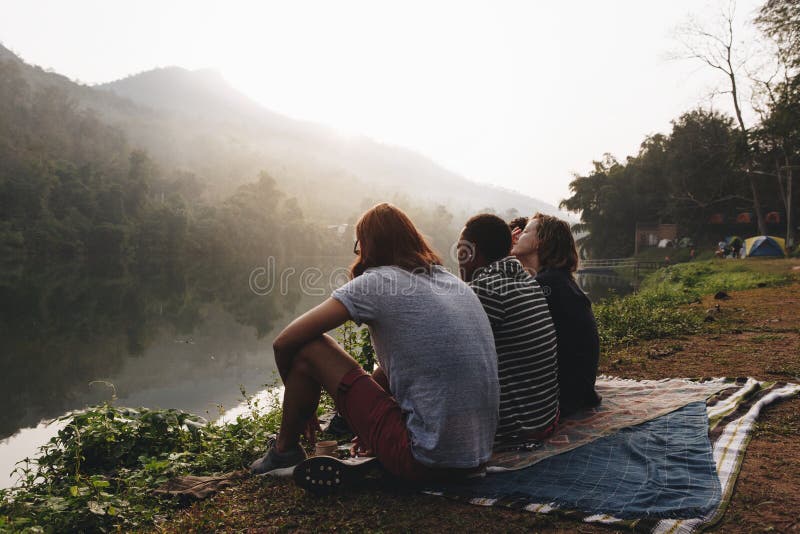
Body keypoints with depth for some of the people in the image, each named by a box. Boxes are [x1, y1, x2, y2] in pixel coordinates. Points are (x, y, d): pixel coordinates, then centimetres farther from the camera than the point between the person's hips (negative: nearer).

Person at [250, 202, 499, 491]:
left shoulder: (374, 283, -7)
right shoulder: (453, 281, 13)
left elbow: (284, 342, -3)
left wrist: (299, 402, 15)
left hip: (425, 460, -7)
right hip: (478, 456, 8)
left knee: (308, 349, 2)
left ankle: (285, 451, 23)